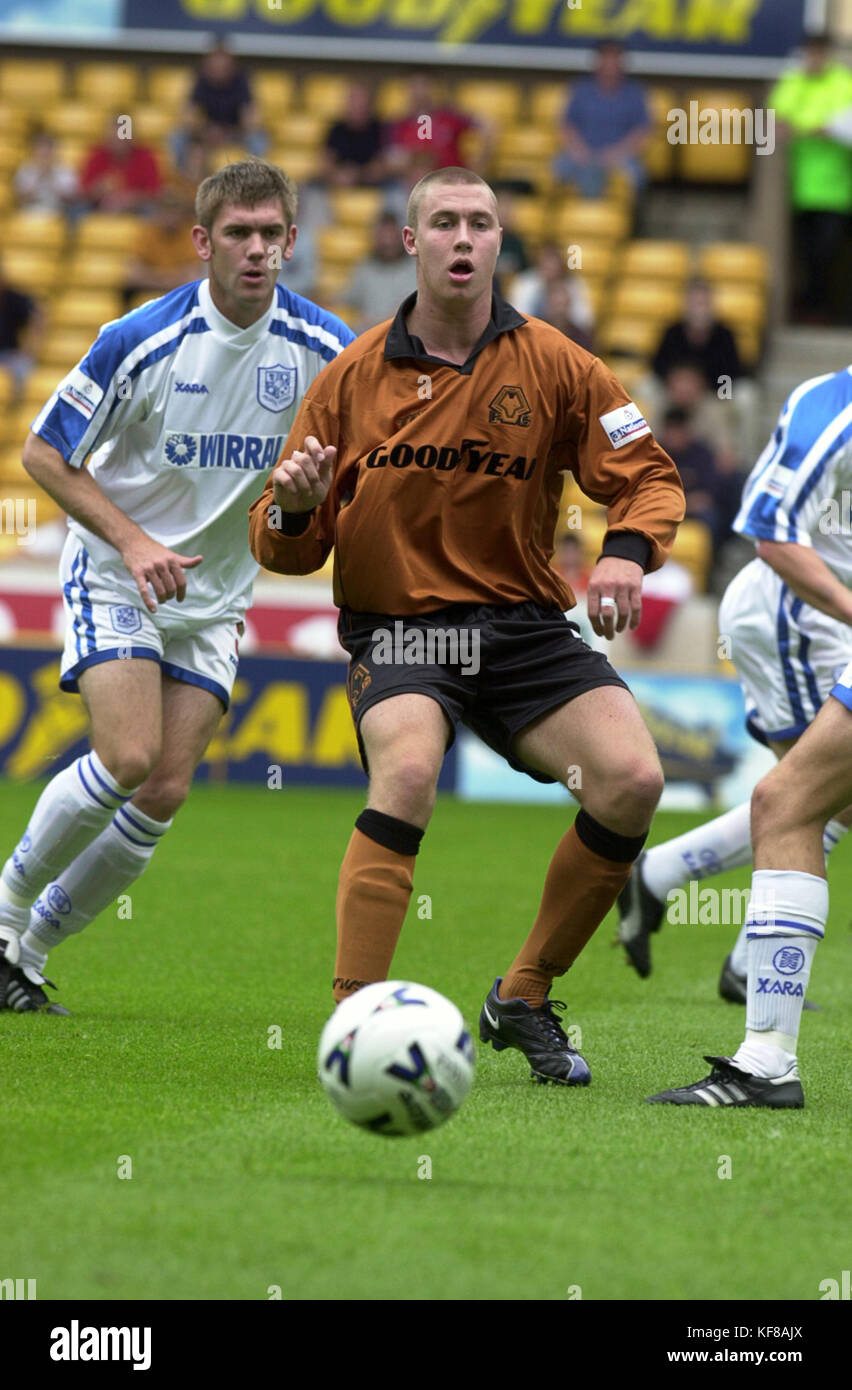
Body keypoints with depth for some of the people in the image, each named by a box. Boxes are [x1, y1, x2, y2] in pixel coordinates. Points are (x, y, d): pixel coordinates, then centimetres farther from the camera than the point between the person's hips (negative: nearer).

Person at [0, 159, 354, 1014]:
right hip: (113, 577, -4)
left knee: (166, 792, -5)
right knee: (128, 758, -22)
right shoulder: (142, 340, -18)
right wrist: (132, 540, -21)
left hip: (213, 600, 4)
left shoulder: (323, 348, -9)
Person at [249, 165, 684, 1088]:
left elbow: (650, 478, 4)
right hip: (396, 626, -2)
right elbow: (285, 549, 5)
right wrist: (293, 509, -19)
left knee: (633, 779, -19)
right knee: (407, 770, -33)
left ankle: (524, 1000, 3)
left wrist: (627, 551, -18)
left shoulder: (552, 365, 2)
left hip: (523, 625, 2)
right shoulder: (353, 378, 2)